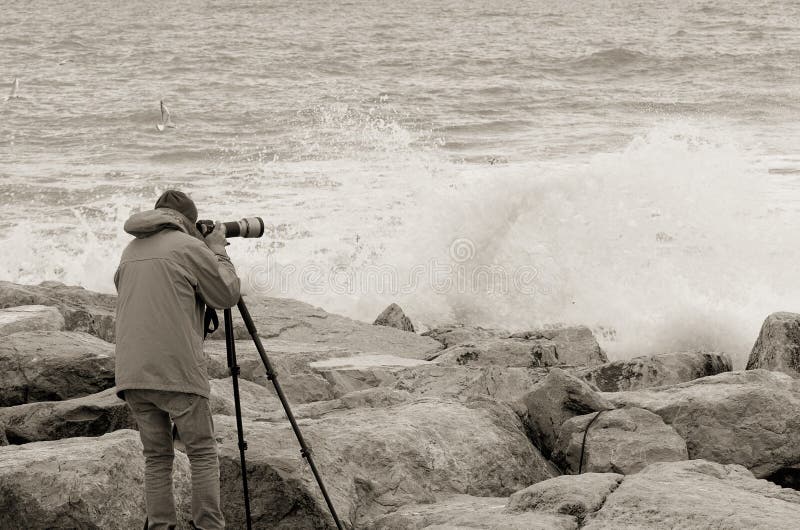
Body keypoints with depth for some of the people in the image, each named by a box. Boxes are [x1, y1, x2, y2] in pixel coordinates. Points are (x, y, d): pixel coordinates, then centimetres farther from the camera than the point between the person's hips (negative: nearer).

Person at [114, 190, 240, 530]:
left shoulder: (131, 251, 16)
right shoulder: (189, 247, -3)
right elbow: (227, 295, 2)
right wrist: (218, 251, 16)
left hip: (132, 374, 6)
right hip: (177, 371, -5)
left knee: (156, 456, 11)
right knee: (202, 454, 3)